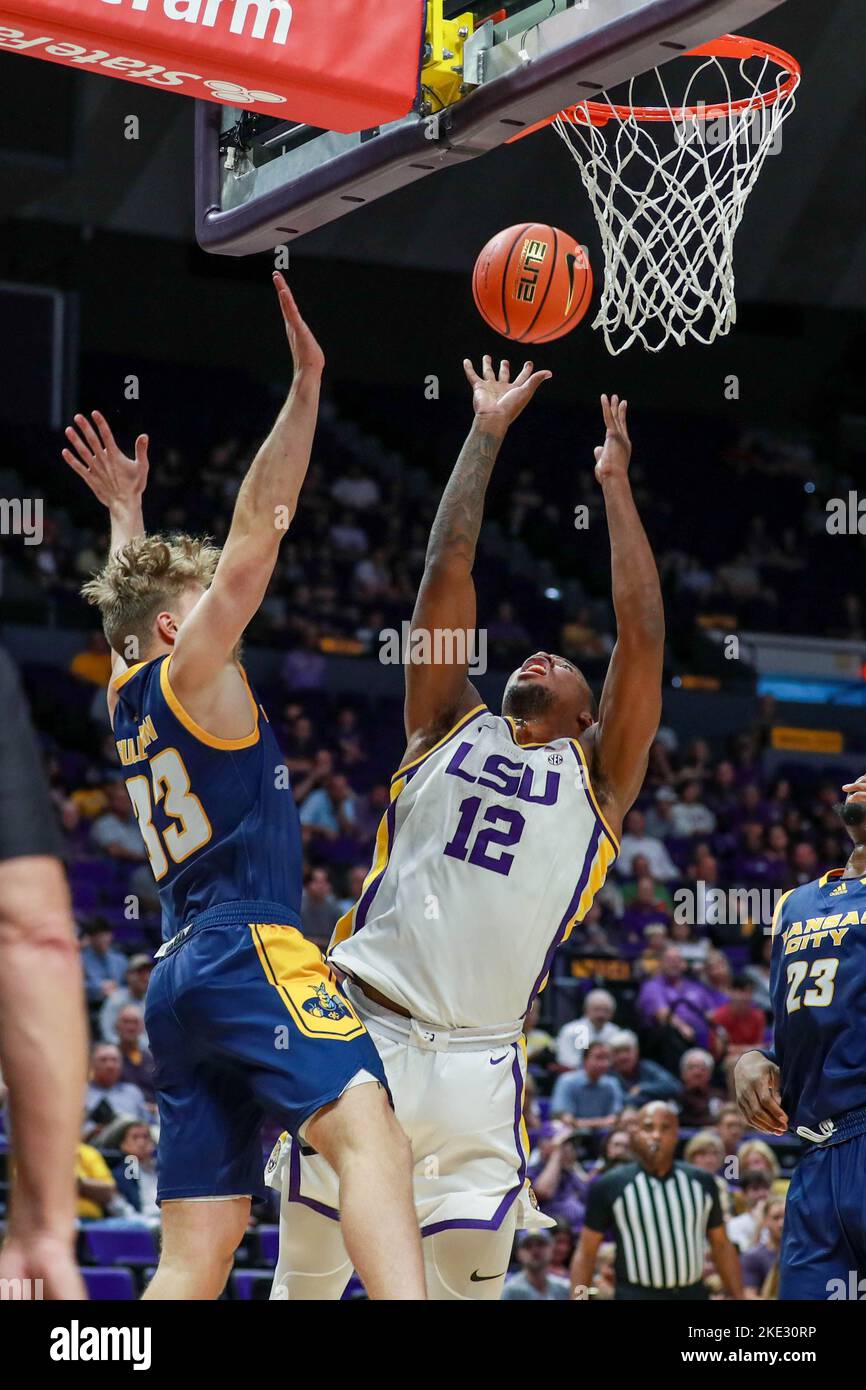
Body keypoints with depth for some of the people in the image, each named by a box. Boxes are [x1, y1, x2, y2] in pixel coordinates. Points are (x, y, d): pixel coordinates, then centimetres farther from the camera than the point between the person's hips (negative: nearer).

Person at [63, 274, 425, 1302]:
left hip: (180, 973, 9)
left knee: (196, 1254, 2)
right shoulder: (190, 675, 1)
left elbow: (135, 595, 44)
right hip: (250, 948, -9)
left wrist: (125, 513, 55)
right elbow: (256, 532, -6)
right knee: (367, 1131, -29)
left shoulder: (128, 696, 22)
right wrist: (305, 388, -8)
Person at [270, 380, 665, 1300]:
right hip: (359, 1032, 0)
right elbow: (447, 572, 13)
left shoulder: (596, 779, 15)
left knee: (466, 1285, -3)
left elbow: (642, 636, 8)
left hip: (475, 1068, 0)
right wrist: (487, 435, 15)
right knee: (306, 1276, 1)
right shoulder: (449, 730, 17)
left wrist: (616, 485, 12)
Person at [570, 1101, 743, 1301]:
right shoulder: (609, 1186, -2)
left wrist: (738, 1298, 9)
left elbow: (721, 1246, 15)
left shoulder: (702, 1182, 8)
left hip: (692, 1296, 4)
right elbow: (586, 1253, 1)